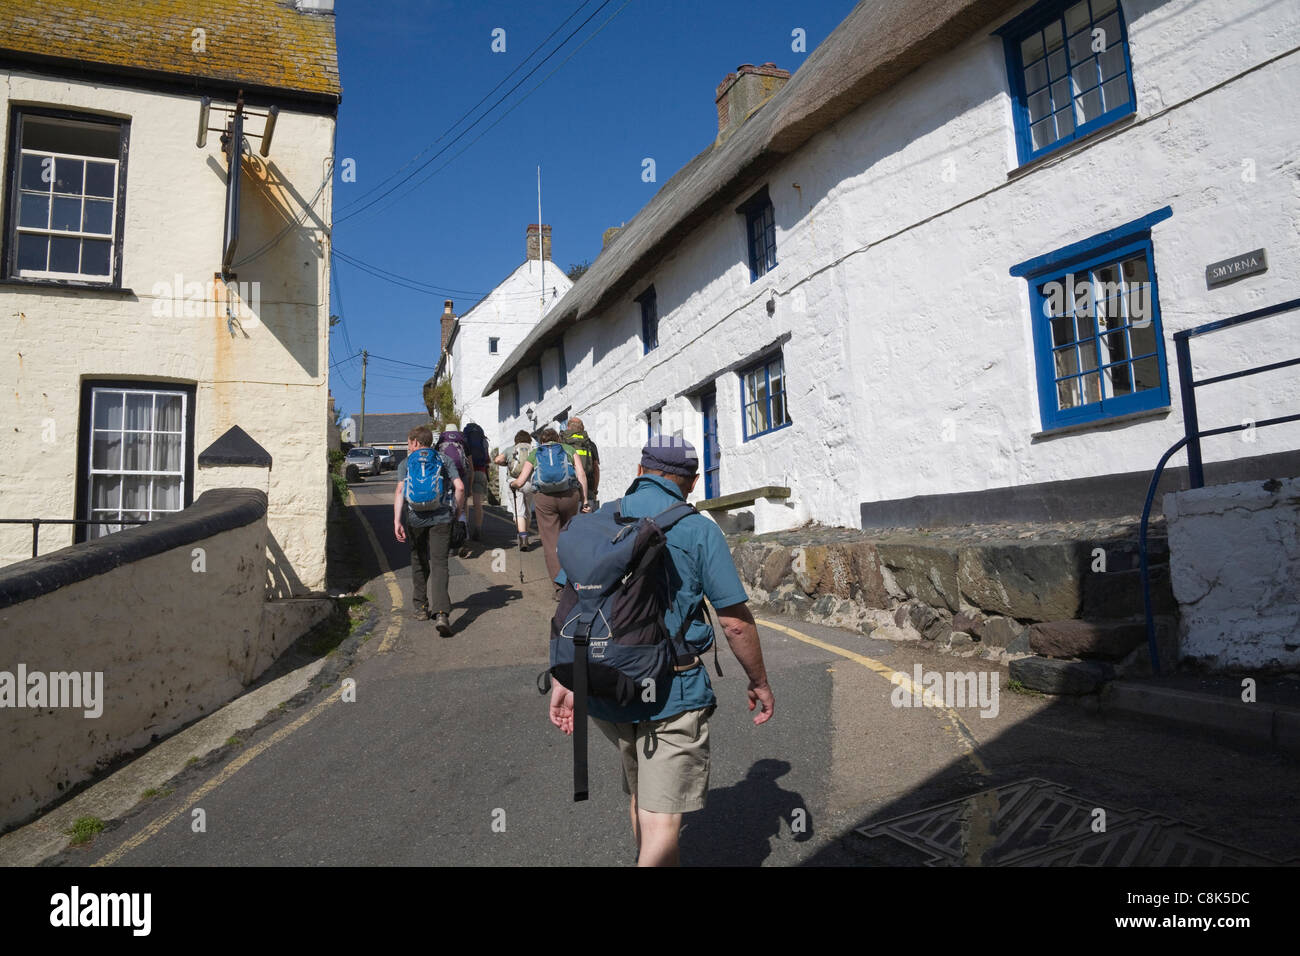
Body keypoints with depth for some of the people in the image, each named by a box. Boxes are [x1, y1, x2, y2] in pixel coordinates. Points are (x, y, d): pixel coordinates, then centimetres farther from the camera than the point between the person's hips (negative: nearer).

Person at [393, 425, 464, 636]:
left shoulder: (406, 463, 9)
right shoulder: (445, 460, 11)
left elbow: (400, 490, -6)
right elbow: (459, 487, 0)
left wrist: (397, 520, -10)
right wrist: (458, 511, 13)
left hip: (416, 518, 0)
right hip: (441, 517, 0)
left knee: (419, 563, 18)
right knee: (439, 564, -4)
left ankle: (420, 608, 28)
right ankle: (441, 613, -20)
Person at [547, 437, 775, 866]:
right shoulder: (699, 531, -9)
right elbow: (736, 622, -8)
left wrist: (562, 681, 7)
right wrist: (759, 682, 6)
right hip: (673, 694, -5)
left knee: (640, 795, 26)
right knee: (663, 817, 2)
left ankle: (648, 855, 45)